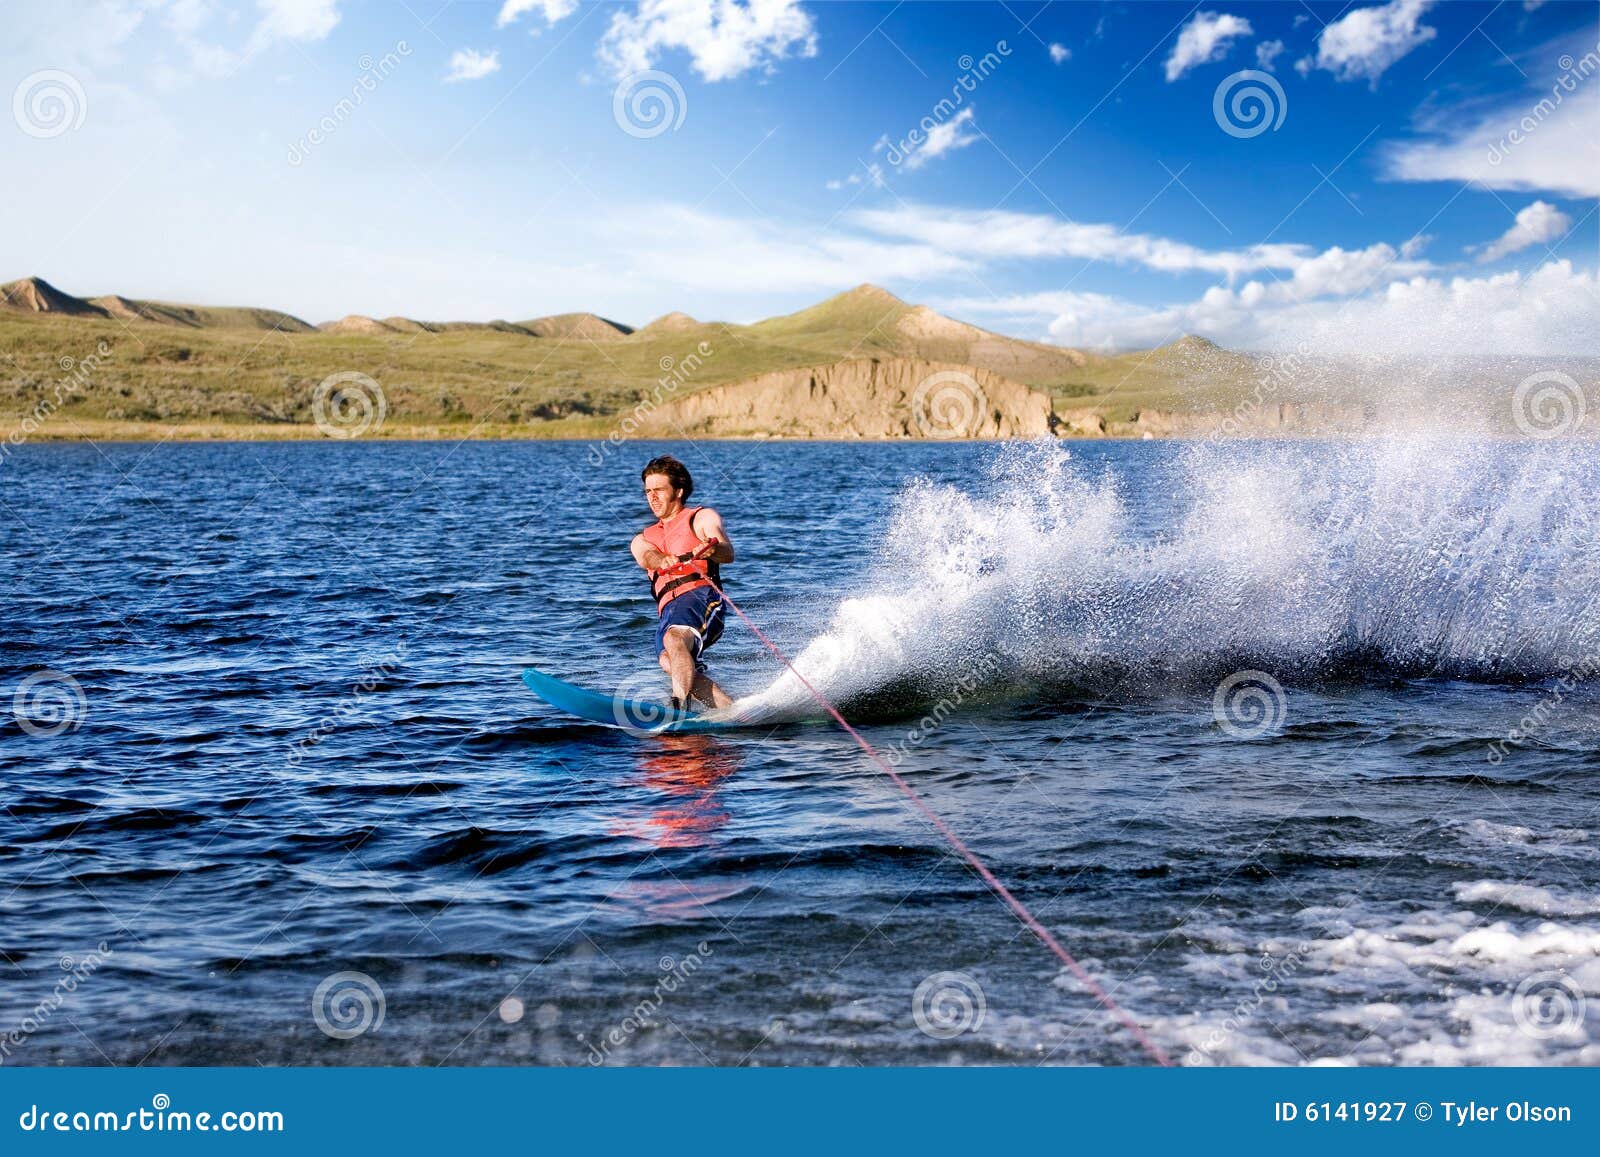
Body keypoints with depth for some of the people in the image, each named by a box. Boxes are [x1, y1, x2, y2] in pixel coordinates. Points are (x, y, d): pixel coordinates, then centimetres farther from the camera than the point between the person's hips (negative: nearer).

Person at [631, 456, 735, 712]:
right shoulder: (643, 539, 31)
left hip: (699, 594, -4)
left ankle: (679, 706, -52)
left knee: (674, 639, -34)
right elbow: (647, 557, 5)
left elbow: (728, 553, -2)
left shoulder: (702, 517, 17)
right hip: (668, 611, 5)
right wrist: (663, 561, -21)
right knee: (670, 663, -25)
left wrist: (712, 549, -28)